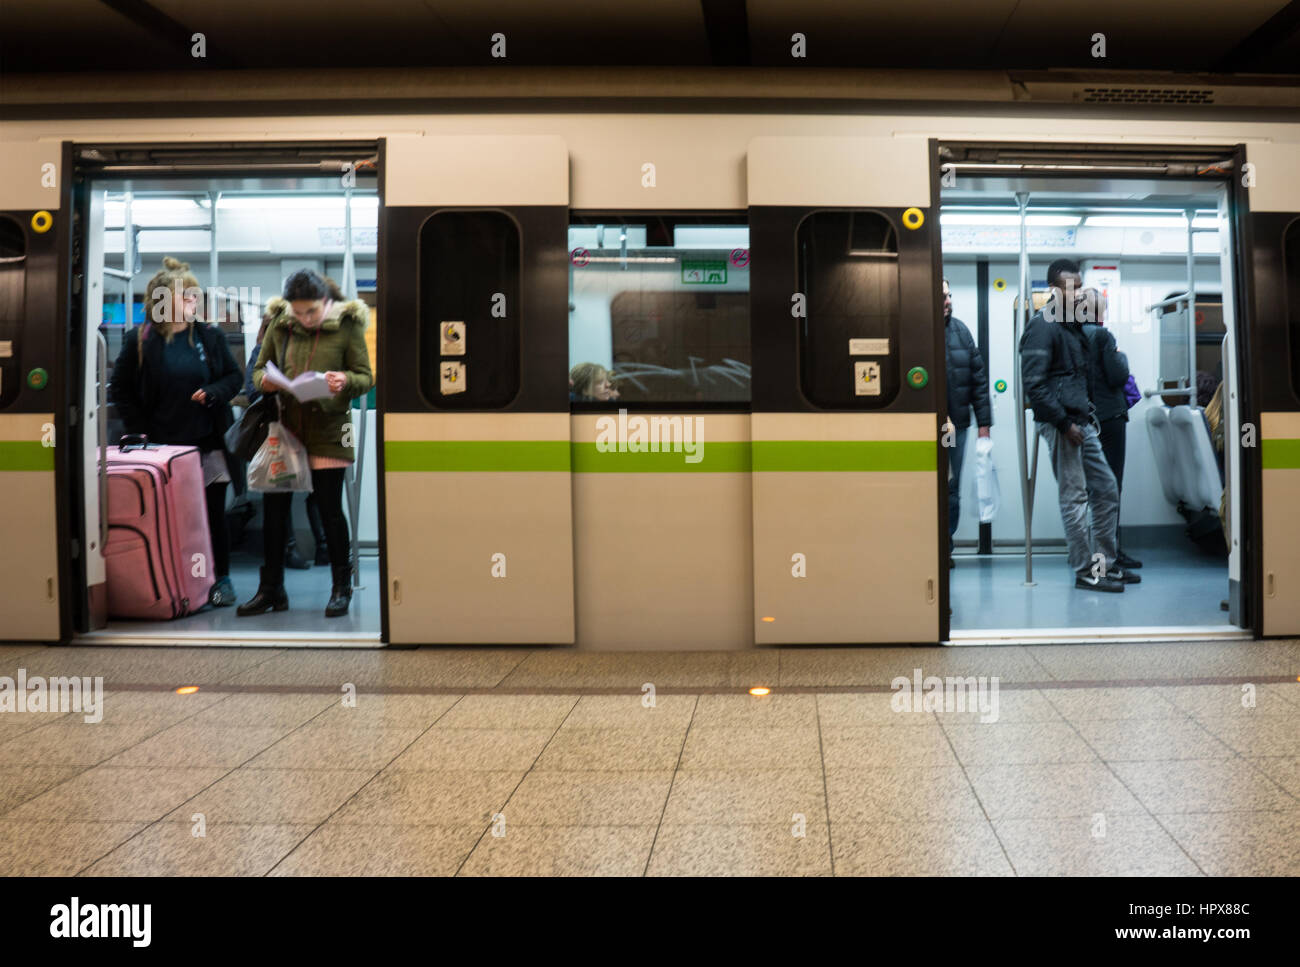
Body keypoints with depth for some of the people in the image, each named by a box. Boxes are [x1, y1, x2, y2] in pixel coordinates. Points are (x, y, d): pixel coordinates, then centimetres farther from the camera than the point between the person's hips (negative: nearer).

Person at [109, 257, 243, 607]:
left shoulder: (210, 337, 5)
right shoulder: (140, 340, 0)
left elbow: (234, 377, 8)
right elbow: (120, 388, 3)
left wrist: (212, 393, -13)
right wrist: (140, 431, -4)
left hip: (209, 443, 1)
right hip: (164, 445, -1)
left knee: (214, 513, 6)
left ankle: (221, 579, 18)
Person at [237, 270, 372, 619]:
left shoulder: (347, 325, -2)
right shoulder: (279, 323, 6)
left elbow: (366, 377, 0)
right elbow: (258, 369, 13)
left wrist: (345, 381, -22)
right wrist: (266, 380, -10)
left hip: (328, 429, -3)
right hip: (285, 426, 3)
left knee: (330, 509, 1)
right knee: (273, 508, 5)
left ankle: (341, 588, 17)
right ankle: (271, 589, 18)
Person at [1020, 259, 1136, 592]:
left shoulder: (1072, 323, 16)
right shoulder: (1042, 326, -13)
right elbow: (1034, 383, -20)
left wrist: (1088, 410, 14)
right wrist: (1064, 423, -20)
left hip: (1081, 423, 10)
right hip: (1059, 424, -10)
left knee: (1106, 491, 13)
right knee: (1075, 497, -3)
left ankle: (1104, 564, 23)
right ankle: (1085, 572, 6)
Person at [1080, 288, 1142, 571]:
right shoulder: (1102, 335, -12)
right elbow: (1118, 376, -13)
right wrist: (1121, 356, 3)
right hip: (1108, 417, -6)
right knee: (1111, 484, -2)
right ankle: (1111, 550, -1)